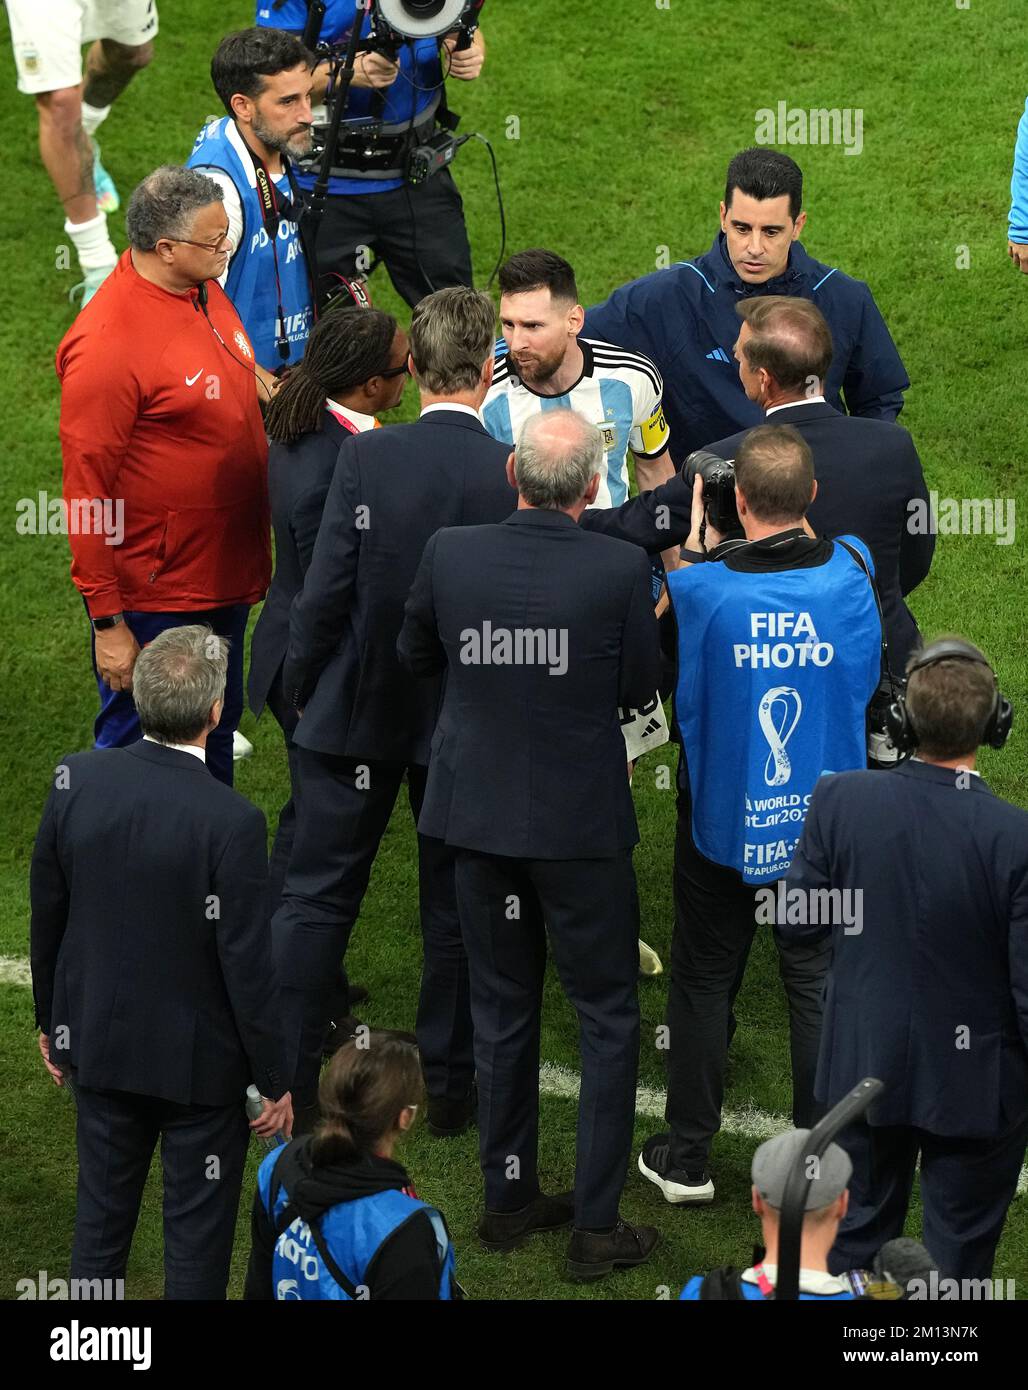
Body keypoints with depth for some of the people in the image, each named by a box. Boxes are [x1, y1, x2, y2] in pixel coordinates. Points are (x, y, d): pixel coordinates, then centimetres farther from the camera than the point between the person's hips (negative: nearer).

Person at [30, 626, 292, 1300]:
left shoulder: (77, 780, -12)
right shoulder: (233, 821, -26)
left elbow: (46, 916, 0)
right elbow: (247, 965, -19)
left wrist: (51, 1019, 16)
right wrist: (277, 1081, -6)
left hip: (99, 1043, 5)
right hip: (199, 1060, -5)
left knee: (101, 1215, 20)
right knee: (198, 1232, 10)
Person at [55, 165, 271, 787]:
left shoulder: (205, 289, 2)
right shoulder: (106, 344, -24)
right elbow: (89, 494, -20)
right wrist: (107, 623, -18)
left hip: (223, 575, 8)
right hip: (153, 598, -8)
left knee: (217, 734, 22)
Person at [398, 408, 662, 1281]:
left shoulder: (450, 554, -10)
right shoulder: (619, 570, -18)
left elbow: (415, 658, 6)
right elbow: (640, 686, -5)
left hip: (479, 817, 3)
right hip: (581, 821, -3)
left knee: (503, 1012, 18)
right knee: (608, 1020, 9)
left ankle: (510, 1200, 26)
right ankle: (596, 1227, 9)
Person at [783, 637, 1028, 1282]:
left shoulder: (840, 800, -18)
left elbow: (799, 923, -5)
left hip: (864, 1065, 3)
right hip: (975, 1084, -3)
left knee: (859, 1235, 23)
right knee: (958, 1260, 15)